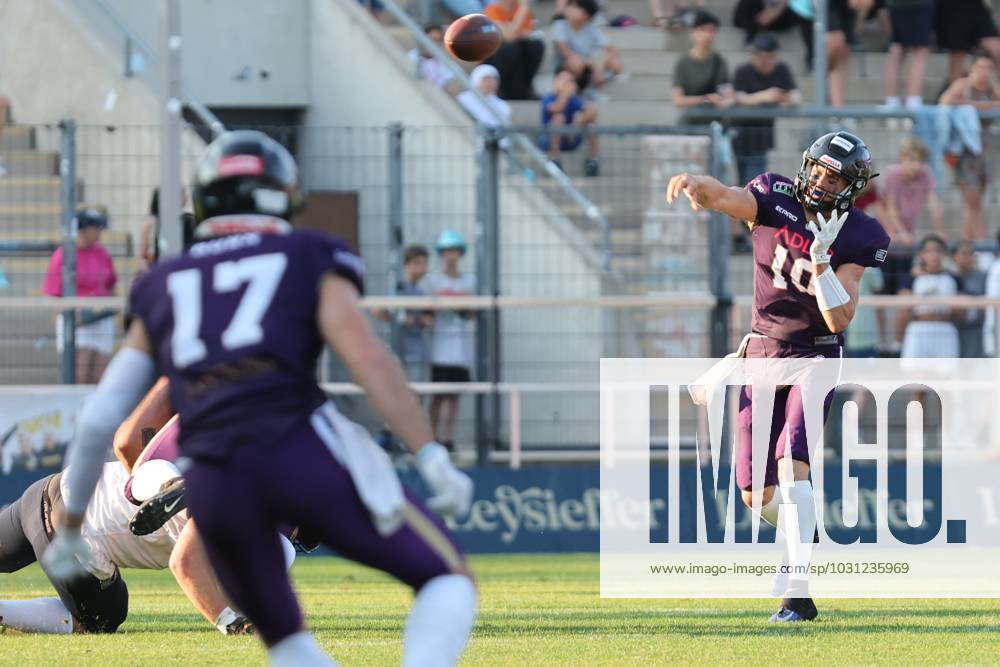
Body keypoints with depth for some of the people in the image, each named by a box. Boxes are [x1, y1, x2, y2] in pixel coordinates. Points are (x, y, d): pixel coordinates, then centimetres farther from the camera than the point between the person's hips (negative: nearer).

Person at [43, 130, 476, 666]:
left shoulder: (163, 286, 25)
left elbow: (99, 420, 20)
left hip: (212, 481, 3)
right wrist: (430, 456, -8)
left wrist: (69, 528, 31)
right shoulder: (310, 259, 16)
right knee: (446, 578, 8)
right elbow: (363, 355, -3)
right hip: (303, 450, -3)